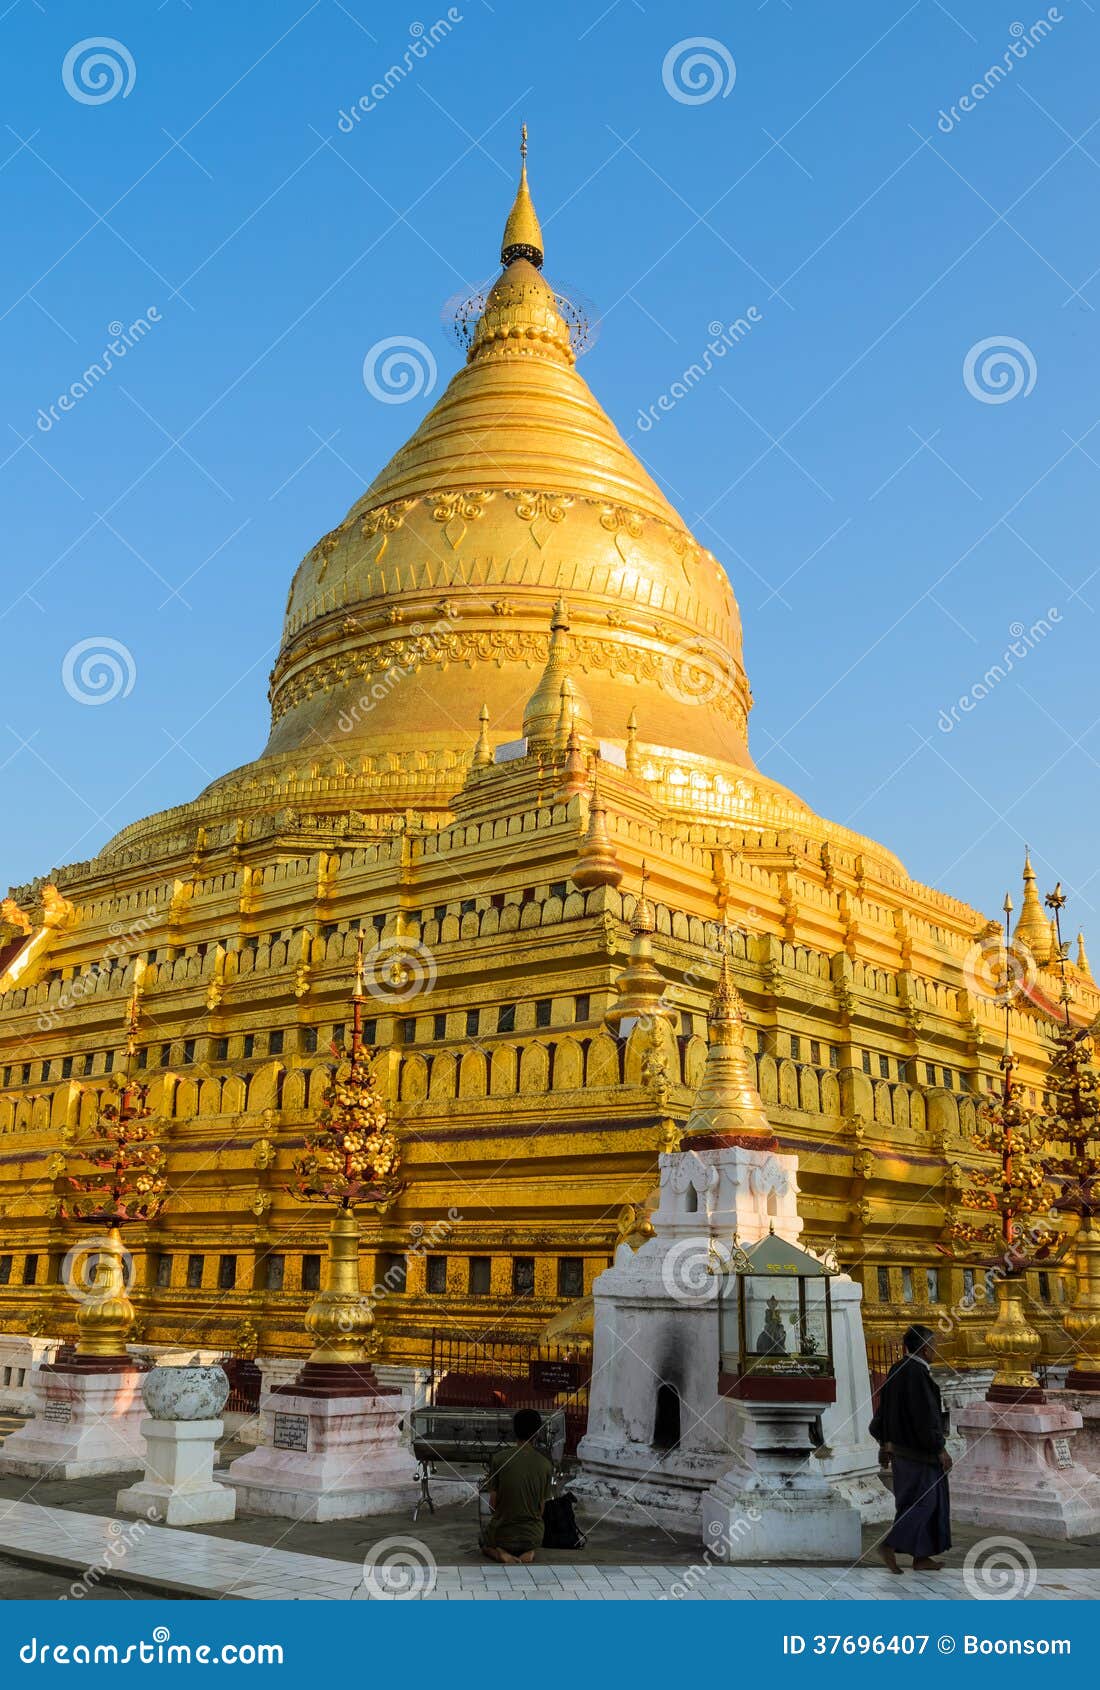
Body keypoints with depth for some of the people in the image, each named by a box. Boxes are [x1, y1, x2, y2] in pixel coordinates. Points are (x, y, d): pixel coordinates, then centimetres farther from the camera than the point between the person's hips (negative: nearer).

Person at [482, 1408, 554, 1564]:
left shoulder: (499, 1458, -14)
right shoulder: (546, 1464, -9)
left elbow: (493, 1501, -8)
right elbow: (542, 1505, 0)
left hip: (502, 1533, -2)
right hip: (533, 1535, 2)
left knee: (486, 1545, 33)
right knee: (533, 1545, 38)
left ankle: (502, 1554, -2)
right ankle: (528, 1552, 2)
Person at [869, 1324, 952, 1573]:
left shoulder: (896, 1371, 7)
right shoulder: (918, 1373, -20)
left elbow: (883, 1409, 12)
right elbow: (926, 1414, -23)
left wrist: (884, 1444, 18)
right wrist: (941, 1449, -16)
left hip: (899, 1447, 9)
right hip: (920, 1450, -9)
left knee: (916, 1500, 14)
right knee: (924, 1501, 0)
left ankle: (920, 1557, 18)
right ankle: (890, 1545, -9)